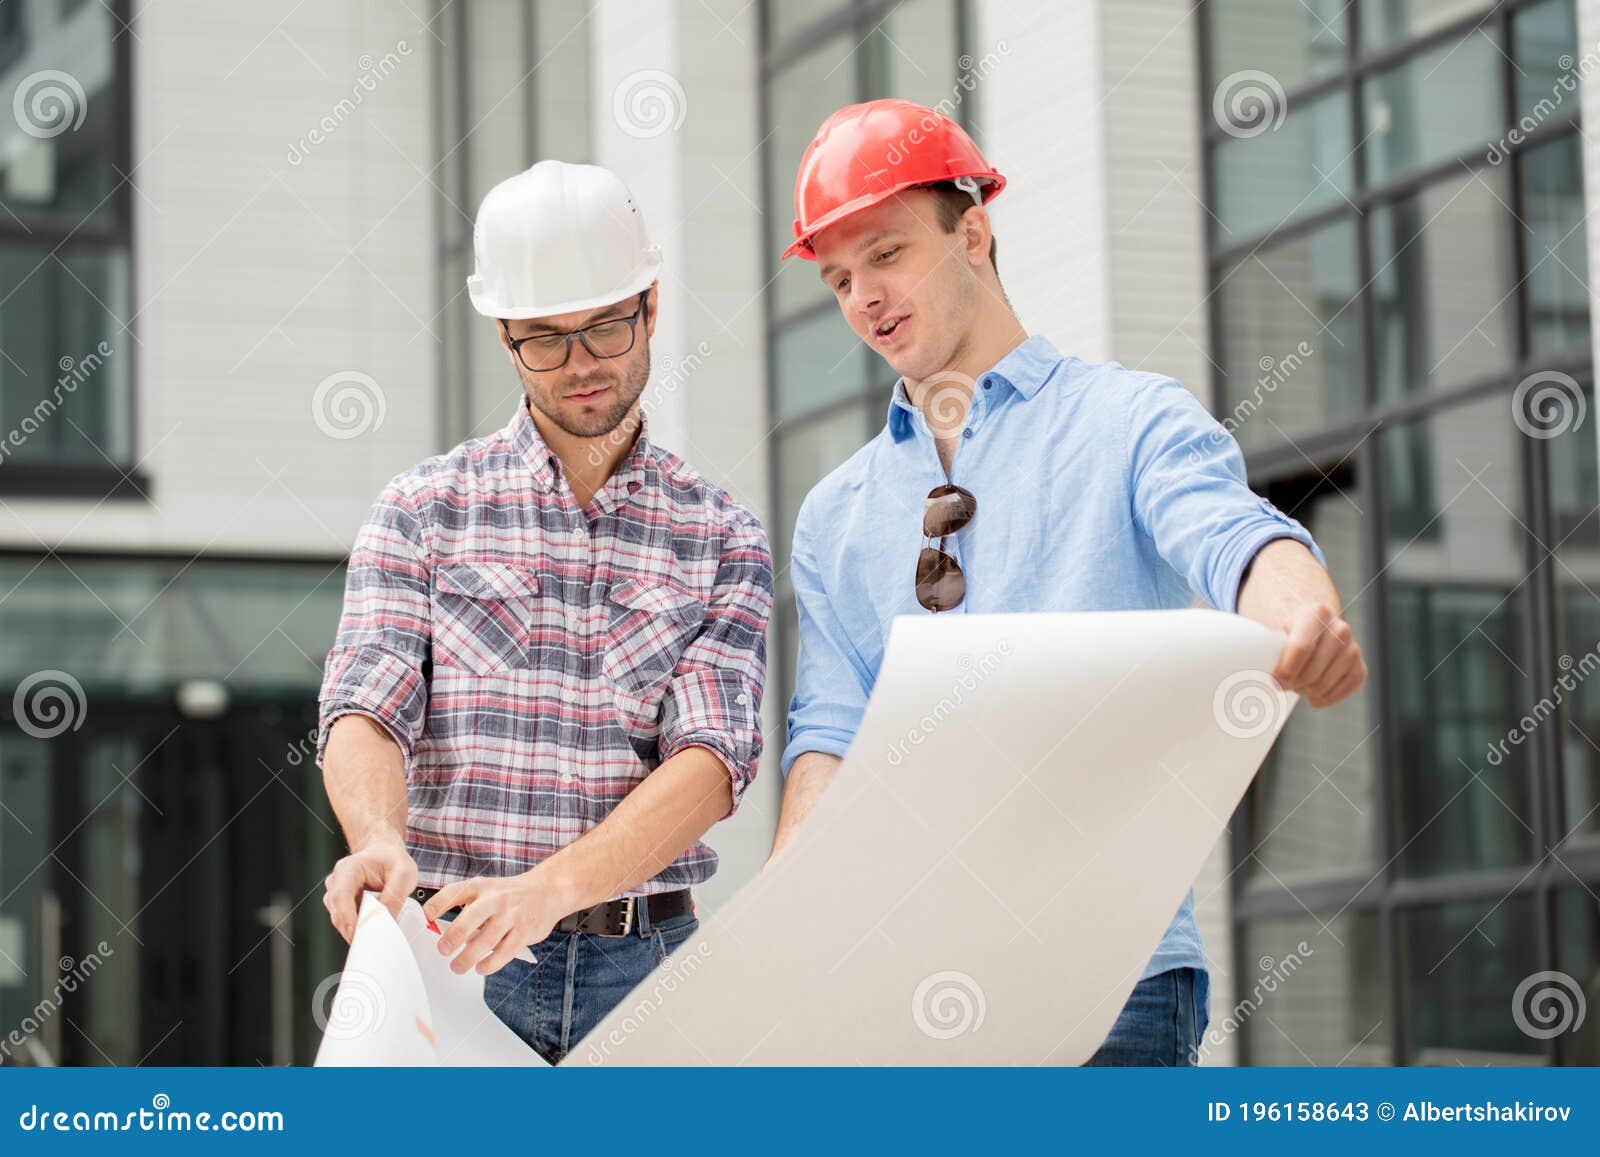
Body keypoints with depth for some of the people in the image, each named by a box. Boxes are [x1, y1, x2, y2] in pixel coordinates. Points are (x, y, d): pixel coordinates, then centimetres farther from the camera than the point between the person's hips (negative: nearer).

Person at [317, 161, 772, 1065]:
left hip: (645, 963, 0)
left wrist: (548, 889, -22)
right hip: (452, 955, 0)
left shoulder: (724, 538, 7)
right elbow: (366, 711, -3)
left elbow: (712, 758, -5)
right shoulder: (423, 509, 9)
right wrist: (379, 841, -26)